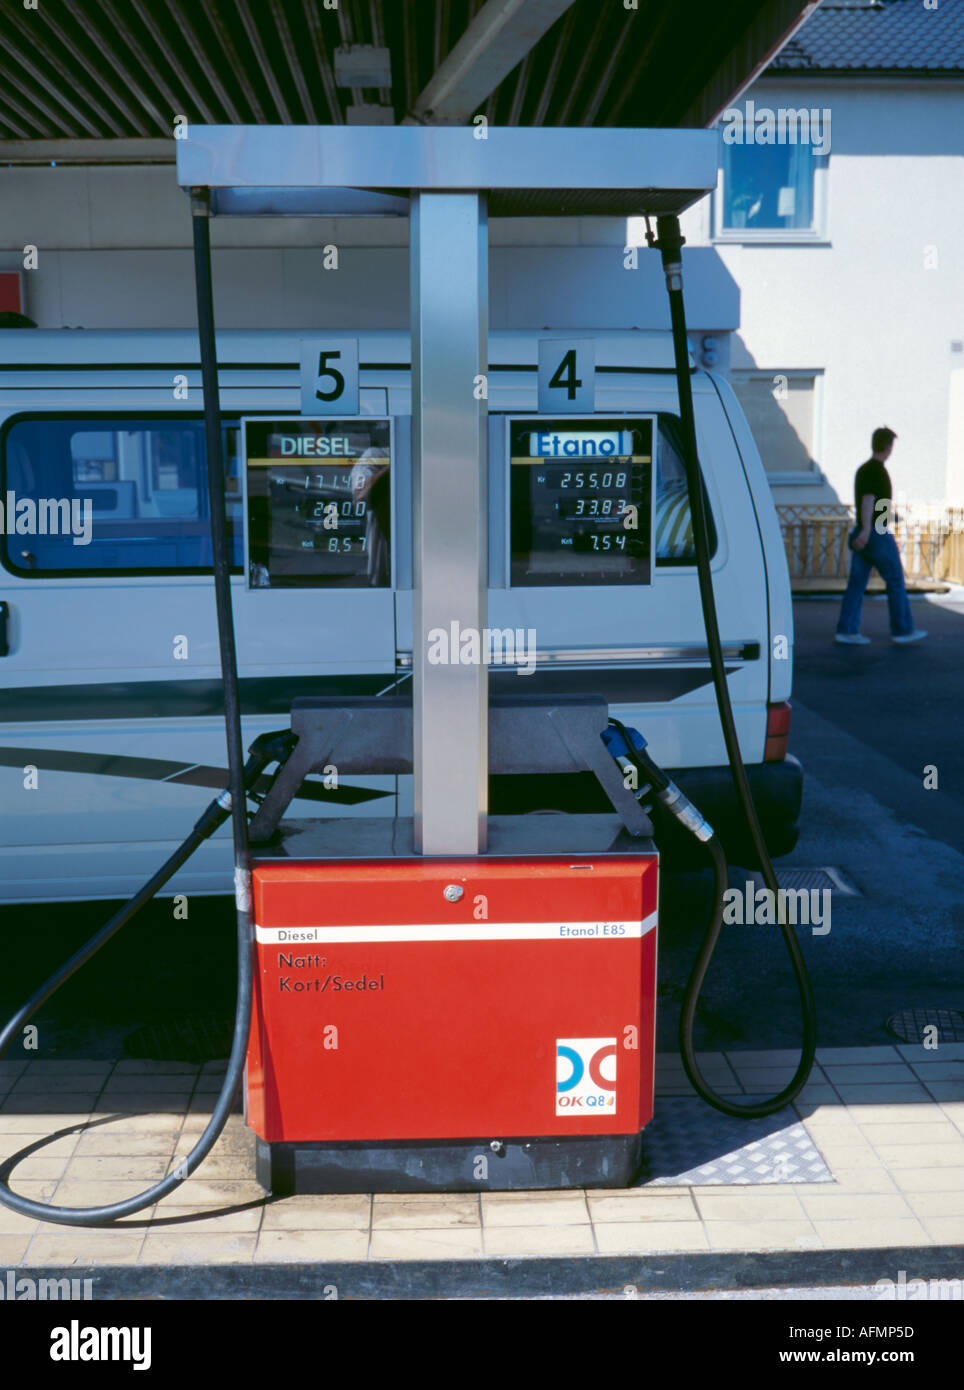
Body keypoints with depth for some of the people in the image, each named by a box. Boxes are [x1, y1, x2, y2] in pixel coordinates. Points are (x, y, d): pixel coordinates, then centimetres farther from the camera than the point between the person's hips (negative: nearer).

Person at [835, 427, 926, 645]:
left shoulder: (862, 469, 14)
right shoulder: (878, 470, -13)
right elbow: (868, 500, -23)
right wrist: (866, 530, -30)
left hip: (863, 535, 9)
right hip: (877, 534, -8)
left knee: (857, 582, 4)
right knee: (896, 580, 2)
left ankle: (847, 630, -1)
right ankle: (902, 630, 8)